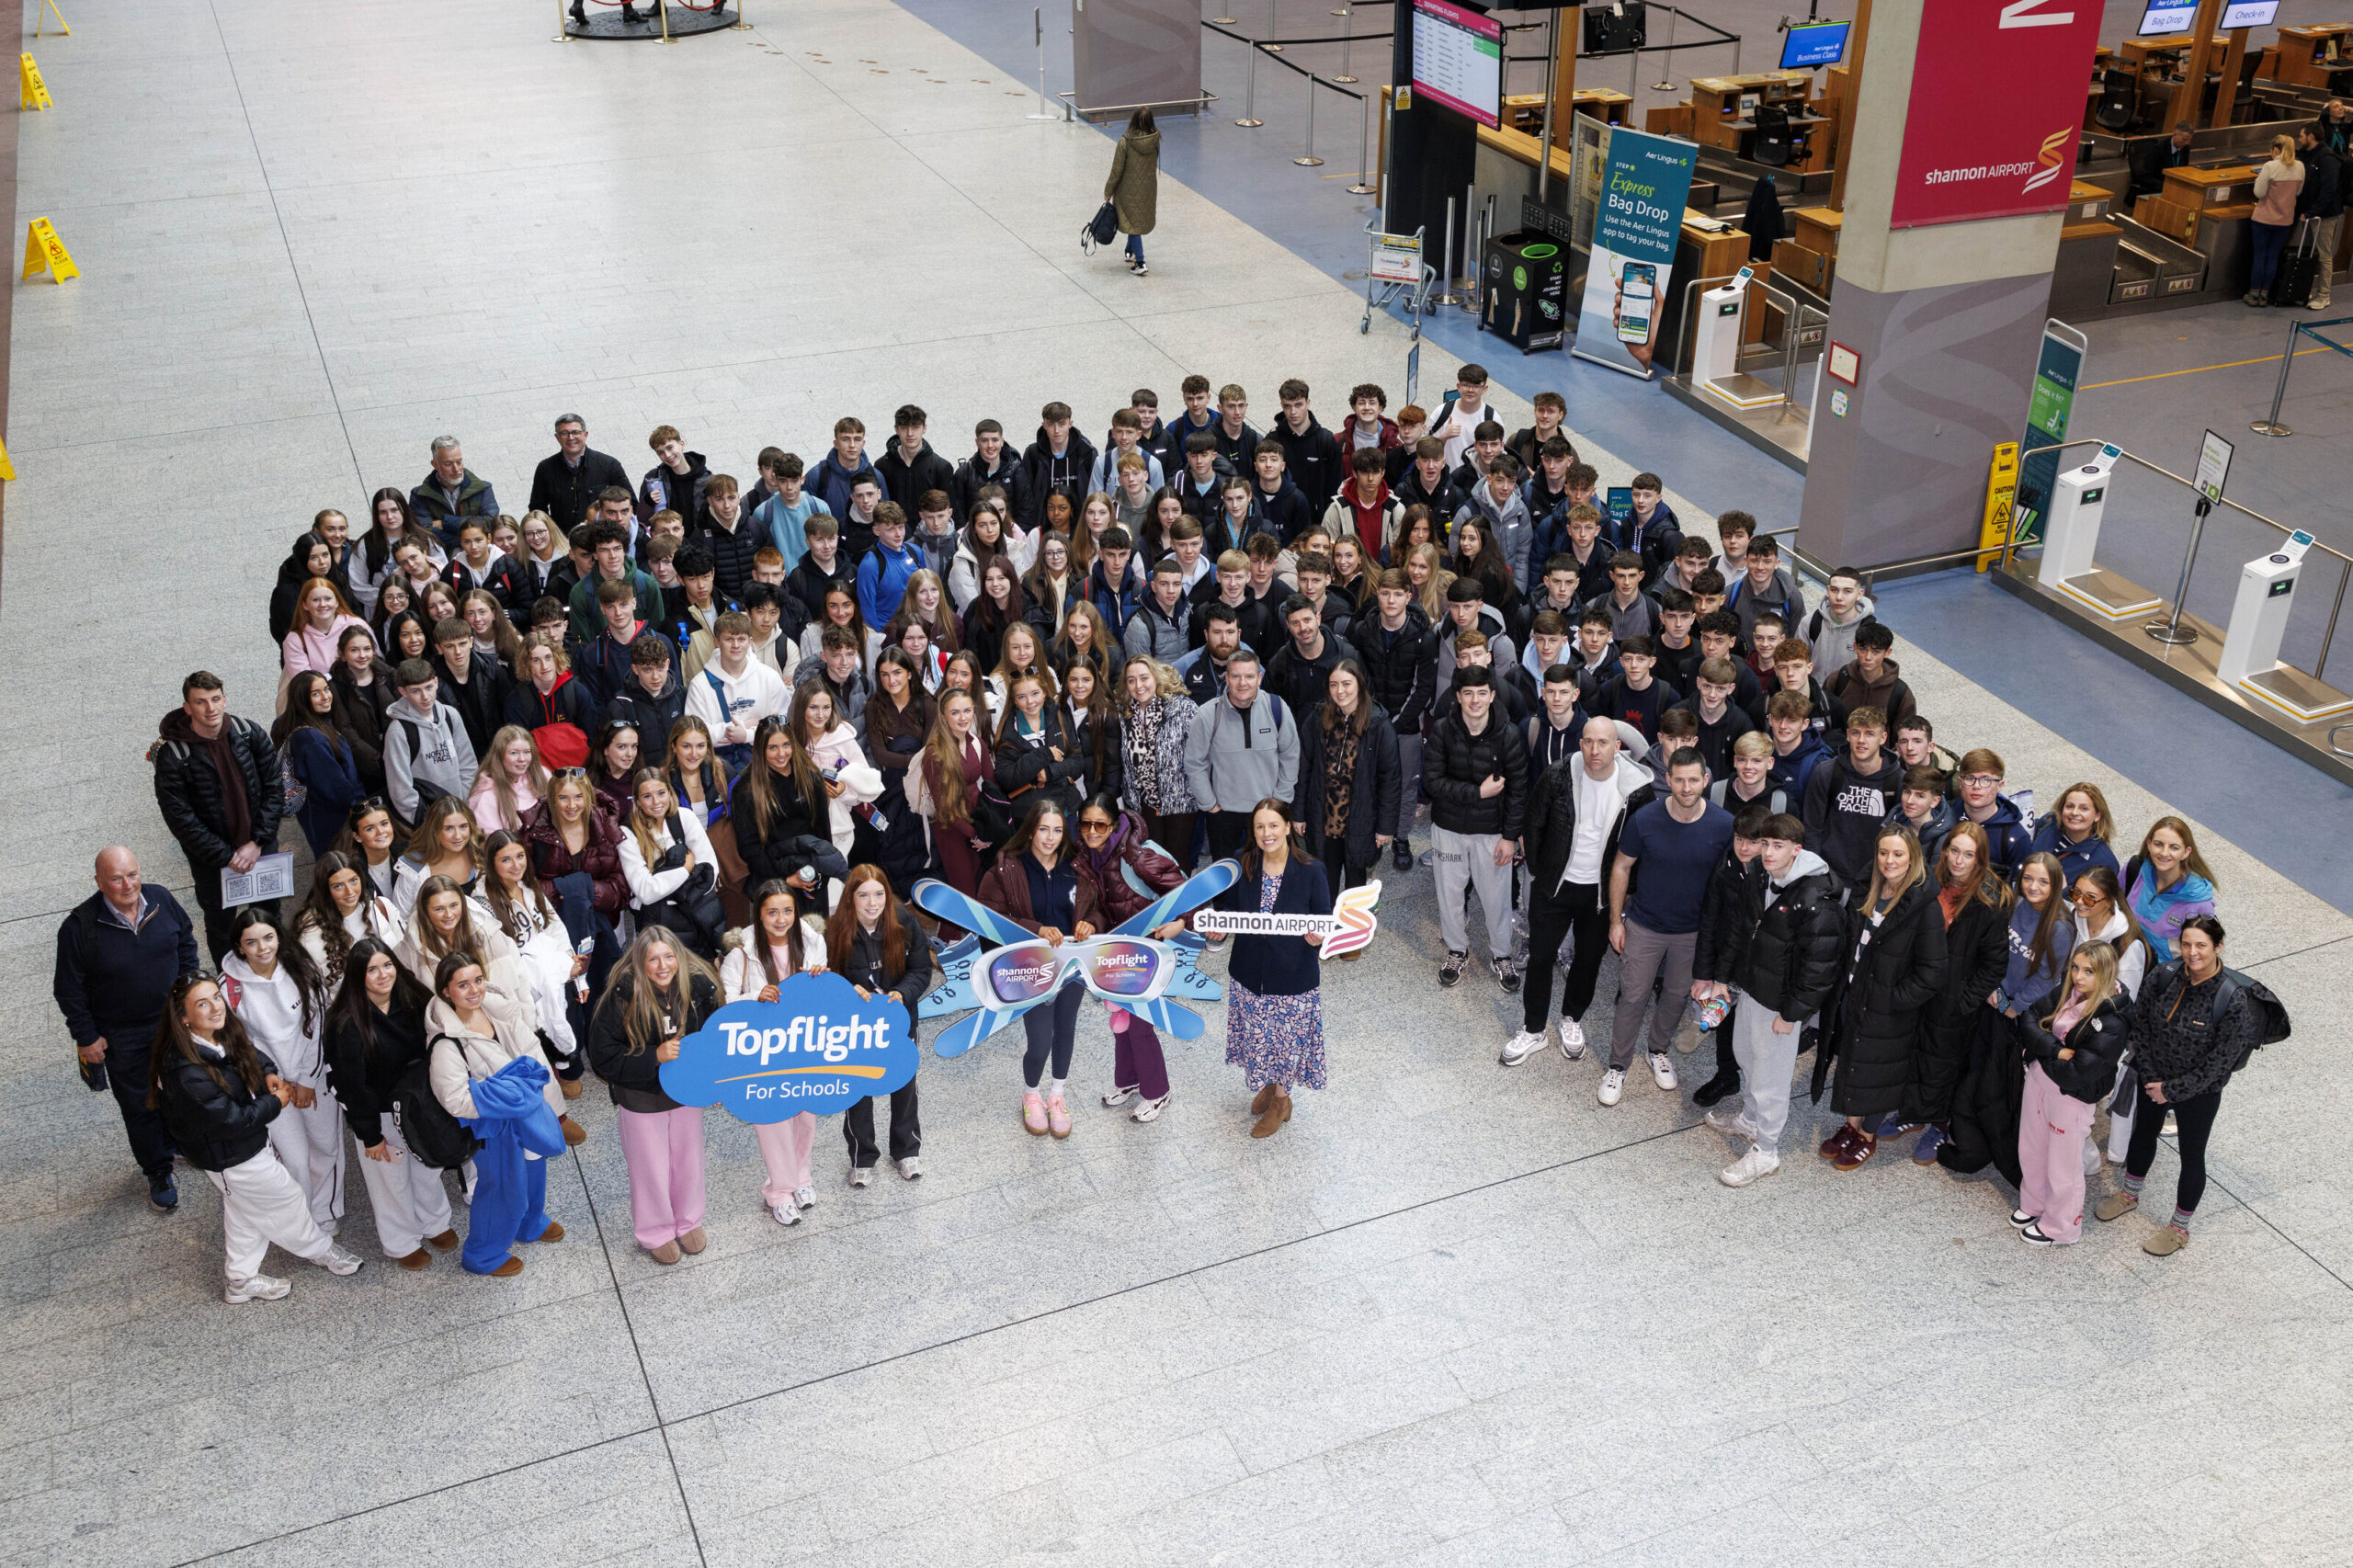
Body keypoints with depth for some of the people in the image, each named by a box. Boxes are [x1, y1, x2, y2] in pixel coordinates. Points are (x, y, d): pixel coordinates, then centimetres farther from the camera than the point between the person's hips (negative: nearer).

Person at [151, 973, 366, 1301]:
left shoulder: (222, 1036, -10)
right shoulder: (186, 1073, -36)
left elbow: (250, 1053, 13)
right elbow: (230, 1119, -29)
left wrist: (268, 1073, -7)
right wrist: (275, 1103, -16)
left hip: (248, 1141, 9)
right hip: (231, 1159, -9)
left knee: (244, 1213, 26)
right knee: (286, 1199, 14)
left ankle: (242, 1281, 46)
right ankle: (321, 1250, 41)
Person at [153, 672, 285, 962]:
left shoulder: (250, 734, -8)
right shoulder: (171, 756, -18)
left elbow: (274, 789, -4)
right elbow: (180, 819, -16)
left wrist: (257, 843, -12)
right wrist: (226, 856, -17)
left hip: (261, 847, 3)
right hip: (211, 858, -3)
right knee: (220, 925, 12)